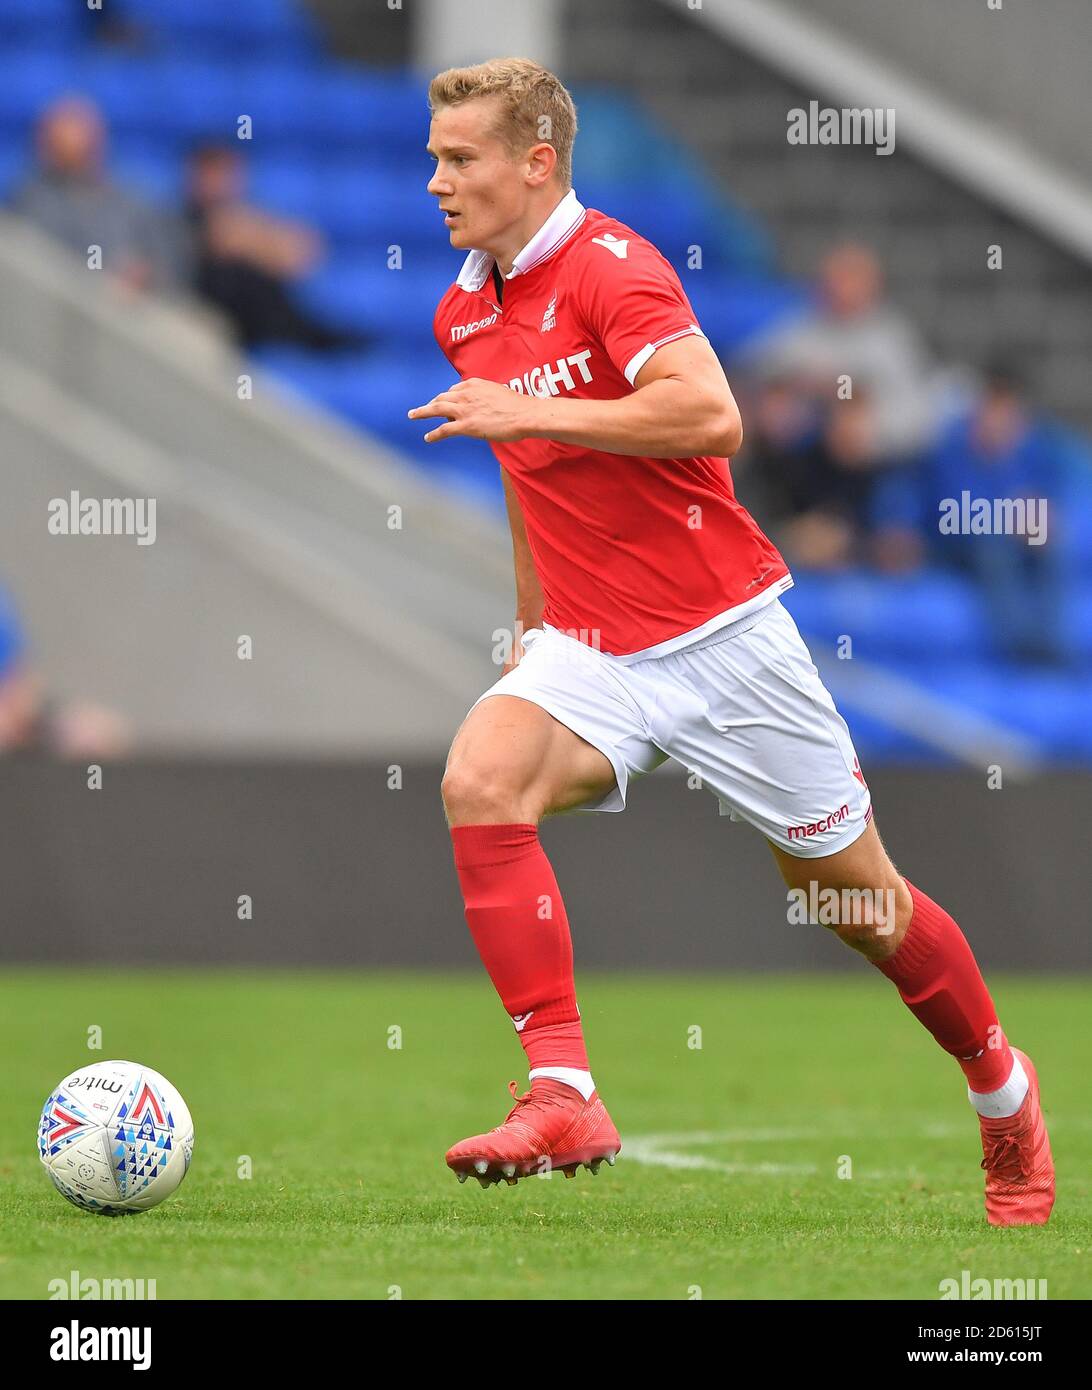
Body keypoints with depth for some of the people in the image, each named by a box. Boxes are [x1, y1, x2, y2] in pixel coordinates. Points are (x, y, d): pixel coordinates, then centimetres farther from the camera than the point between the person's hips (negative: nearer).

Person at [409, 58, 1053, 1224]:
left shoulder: (613, 267, -14)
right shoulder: (465, 314, 10)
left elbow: (711, 415, -30)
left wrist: (528, 413, -28)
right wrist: (533, 625, 24)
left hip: (719, 634, -6)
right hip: (591, 648, 6)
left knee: (857, 897, 6)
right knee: (478, 779, -26)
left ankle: (1004, 1095, 32)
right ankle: (562, 1096, -28)